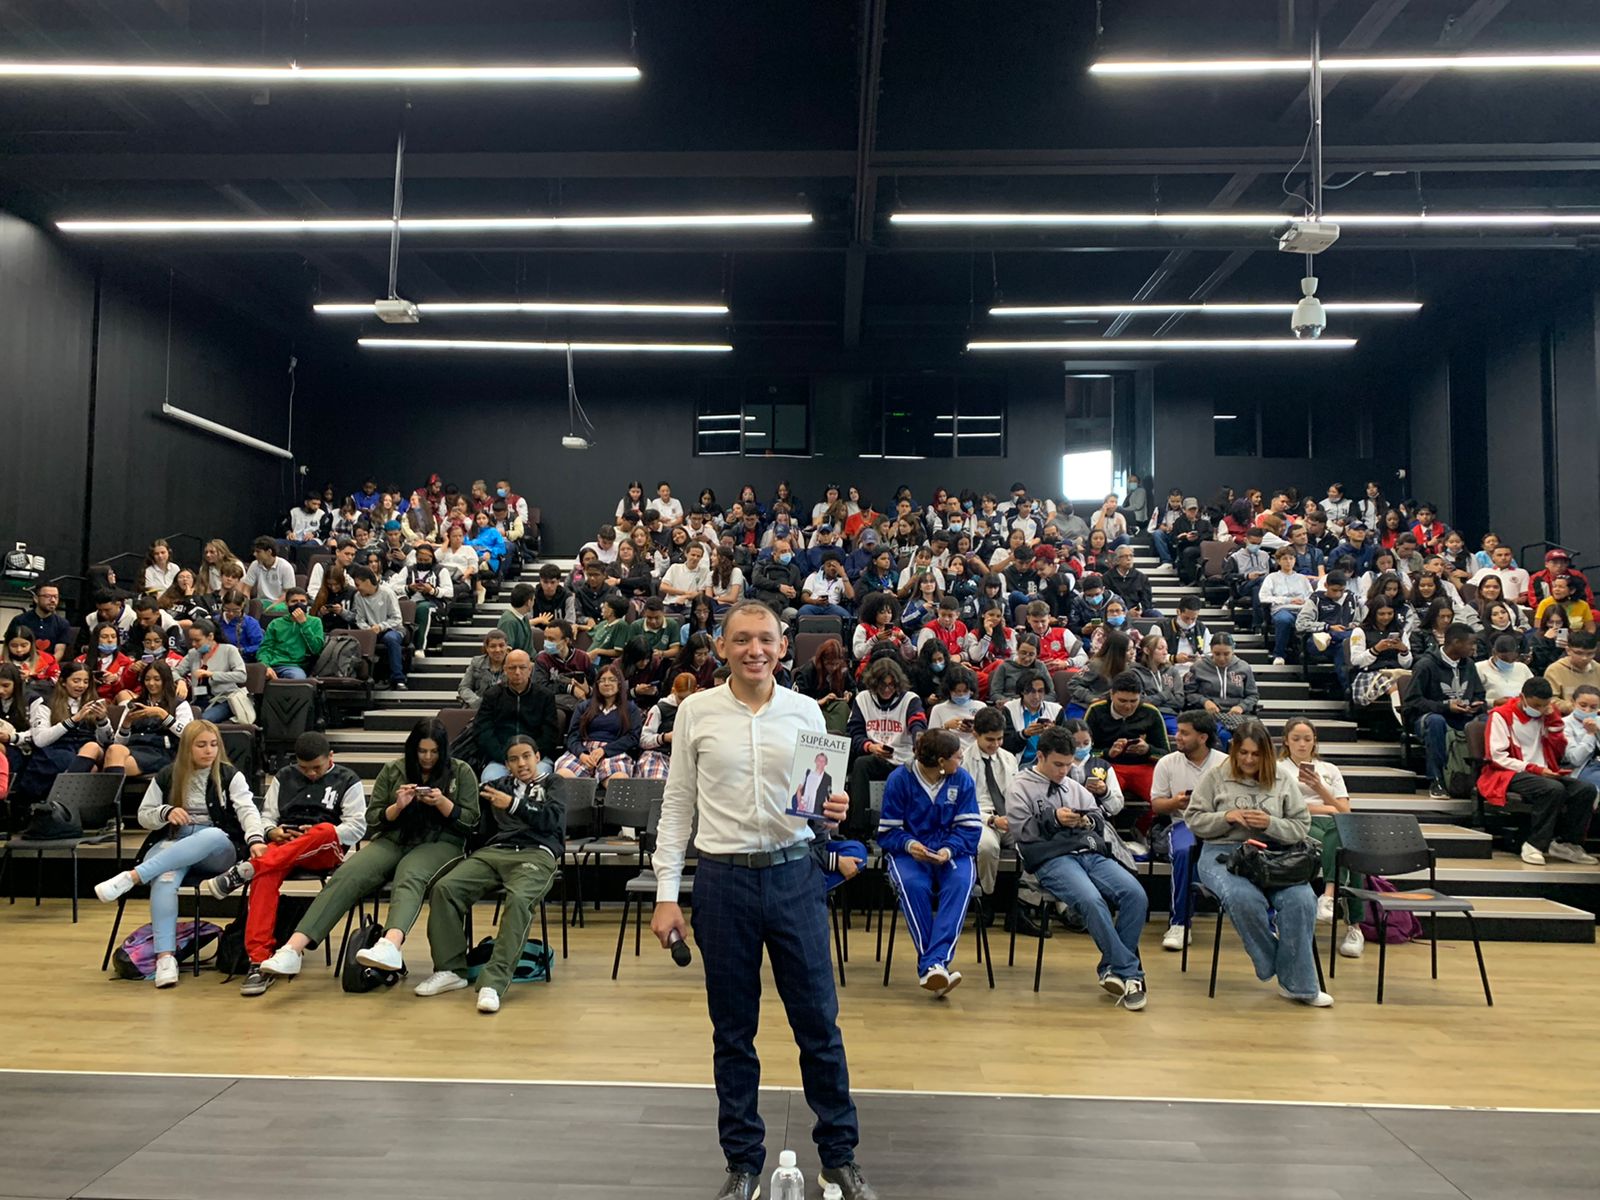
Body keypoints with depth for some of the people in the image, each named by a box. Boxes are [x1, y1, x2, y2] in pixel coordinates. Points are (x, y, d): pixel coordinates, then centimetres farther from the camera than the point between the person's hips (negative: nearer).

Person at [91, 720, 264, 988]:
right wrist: (166, 812, -9)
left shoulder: (230, 776, 2)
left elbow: (248, 810, -13)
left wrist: (255, 840, -34)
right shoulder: (166, 776, 10)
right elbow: (143, 815, 15)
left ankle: (131, 877, -43)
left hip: (219, 851, -2)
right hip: (175, 845, 2)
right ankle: (165, 956, -44)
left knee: (214, 835, -40)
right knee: (165, 878, -35)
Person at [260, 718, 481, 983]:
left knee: (409, 876, -38)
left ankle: (391, 944, -64)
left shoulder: (461, 772, 3)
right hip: (392, 840, 3)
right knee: (346, 876, -25)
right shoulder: (392, 770, 8)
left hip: (439, 843, -3)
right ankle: (294, 948, -36)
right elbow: (372, 819, 10)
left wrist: (442, 802, -15)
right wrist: (398, 807, -11)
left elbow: (470, 822, 1)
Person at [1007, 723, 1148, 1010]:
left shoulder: (1073, 786, 27)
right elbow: (1020, 829, 0)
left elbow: (1100, 815, 25)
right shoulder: (1020, 787, 11)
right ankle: (1130, 973, -21)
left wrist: (1088, 821, 2)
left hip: (1091, 853, 6)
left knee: (1135, 894, -22)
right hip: (1052, 859, -5)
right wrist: (1054, 818, -10)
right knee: (1092, 900, -35)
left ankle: (1113, 969, -9)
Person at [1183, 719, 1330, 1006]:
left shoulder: (1283, 781, 13)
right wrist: (1226, 817, -10)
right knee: (1243, 898, -35)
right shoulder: (1215, 778, 7)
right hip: (1222, 854, -2)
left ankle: (1297, 983, -12)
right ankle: (1272, 963, -8)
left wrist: (1270, 824, -9)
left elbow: (1301, 827, 10)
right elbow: (1193, 819, 6)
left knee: (1301, 899, -27)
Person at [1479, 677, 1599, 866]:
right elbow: (1497, 757, -11)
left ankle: (1567, 843, -10)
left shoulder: (1545, 716, 13)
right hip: (1509, 774, -6)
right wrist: (1534, 769, -19)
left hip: (1543, 774, 6)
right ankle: (1535, 845, -24)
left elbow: (1559, 753, 12)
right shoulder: (1501, 715, -4)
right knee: (1554, 789, -34)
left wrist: (1553, 718, 4)